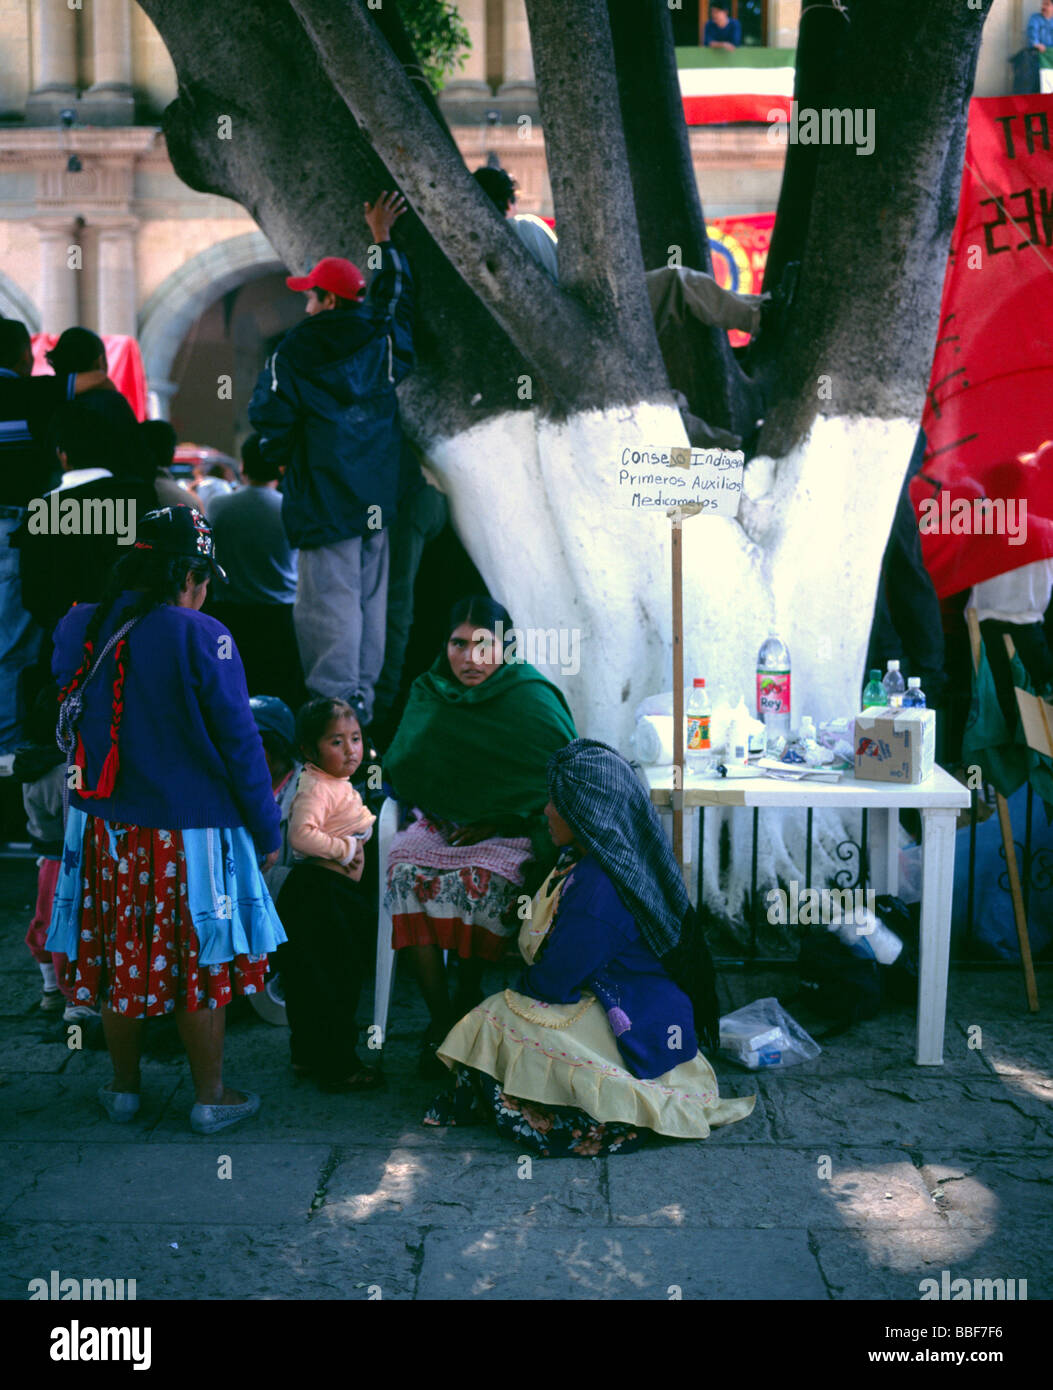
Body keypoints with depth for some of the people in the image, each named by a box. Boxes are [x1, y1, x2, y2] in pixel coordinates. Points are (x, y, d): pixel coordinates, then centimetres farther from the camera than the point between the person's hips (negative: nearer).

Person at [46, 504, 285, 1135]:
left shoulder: (79, 628, -1)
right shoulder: (200, 637, -17)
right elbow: (239, 742, -12)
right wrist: (267, 831, -3)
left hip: (104, 826, 5)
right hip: (189, 833, -5)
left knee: (121, 959, 17)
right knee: (199, 965, 8)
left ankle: (124, 1089, 32)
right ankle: (211, 1099, 21)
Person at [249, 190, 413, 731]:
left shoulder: (298, 350, -9)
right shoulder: (384, 341, 7)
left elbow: (268, 411, -10)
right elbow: (397, 296, 25)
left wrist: (281, 457, 8)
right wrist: (384, 240, 34)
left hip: (325, 499, -6)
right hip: (378, 498, 6)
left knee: (330, 601, -6)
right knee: (371, 599, 11)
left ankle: (334, 706, -7)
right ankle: (363, 702, 17)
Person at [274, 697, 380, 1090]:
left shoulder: (338, 784, 13)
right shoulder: (316, 788, -19)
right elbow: (301, 834, -33)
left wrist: (364, 825, 15)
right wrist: (345, 848, -23)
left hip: (338, 893, 11)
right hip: (319, 894, -11)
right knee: (329, 984, -2)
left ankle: (309, 1056, 32)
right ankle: (336, 1068, 7)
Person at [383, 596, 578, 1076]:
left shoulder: (533, 699, -7)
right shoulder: (428, 694, 7)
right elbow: (402, 772, 19)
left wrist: (497, 822, -13)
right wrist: (430, 810, -1)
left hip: (514, 832, -4)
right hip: (443, 823, 4)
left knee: (481, 879, -34)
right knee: (406, 866, -27)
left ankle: (468, 994, -9)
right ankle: (440, 1018, -20)